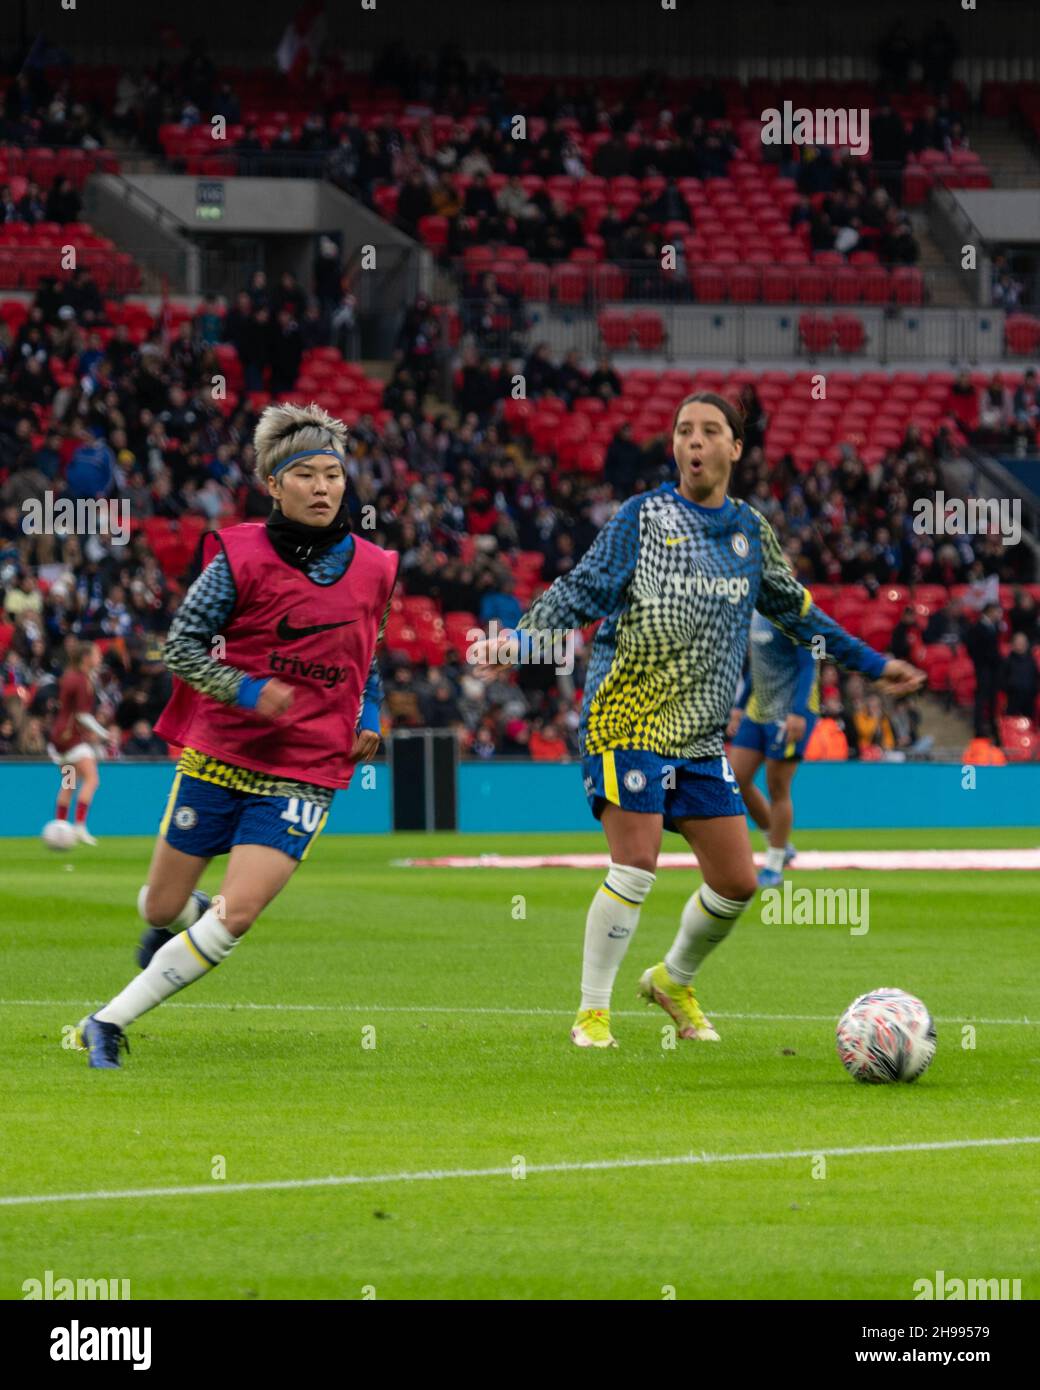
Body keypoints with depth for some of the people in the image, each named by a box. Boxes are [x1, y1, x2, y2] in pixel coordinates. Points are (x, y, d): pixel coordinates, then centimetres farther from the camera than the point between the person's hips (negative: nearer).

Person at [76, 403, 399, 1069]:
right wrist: (244, 690, -19)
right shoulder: (241, 557, -8)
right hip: (220, 754, -1)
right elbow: (181, 646, -5)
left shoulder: (374, 569, 3)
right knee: (162, 909, 9)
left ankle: (110, 1022, -7)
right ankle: (183, 917, 50)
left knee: (237, 915, -17)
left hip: (305, 775, 1)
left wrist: (369, 720, 6)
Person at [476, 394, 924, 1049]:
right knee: (636, 865, -15)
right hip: (629, 721, -5)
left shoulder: (750, 530, 11)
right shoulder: (643, 517, -3)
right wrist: (521, 635, -23)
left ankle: (674, 980, 31)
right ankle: (593, 1014, -3)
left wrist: (872, 663, 28)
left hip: (702, 736, 5)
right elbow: (584, 589, -7)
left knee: (737, 882, 4)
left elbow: (794, 608, 24)